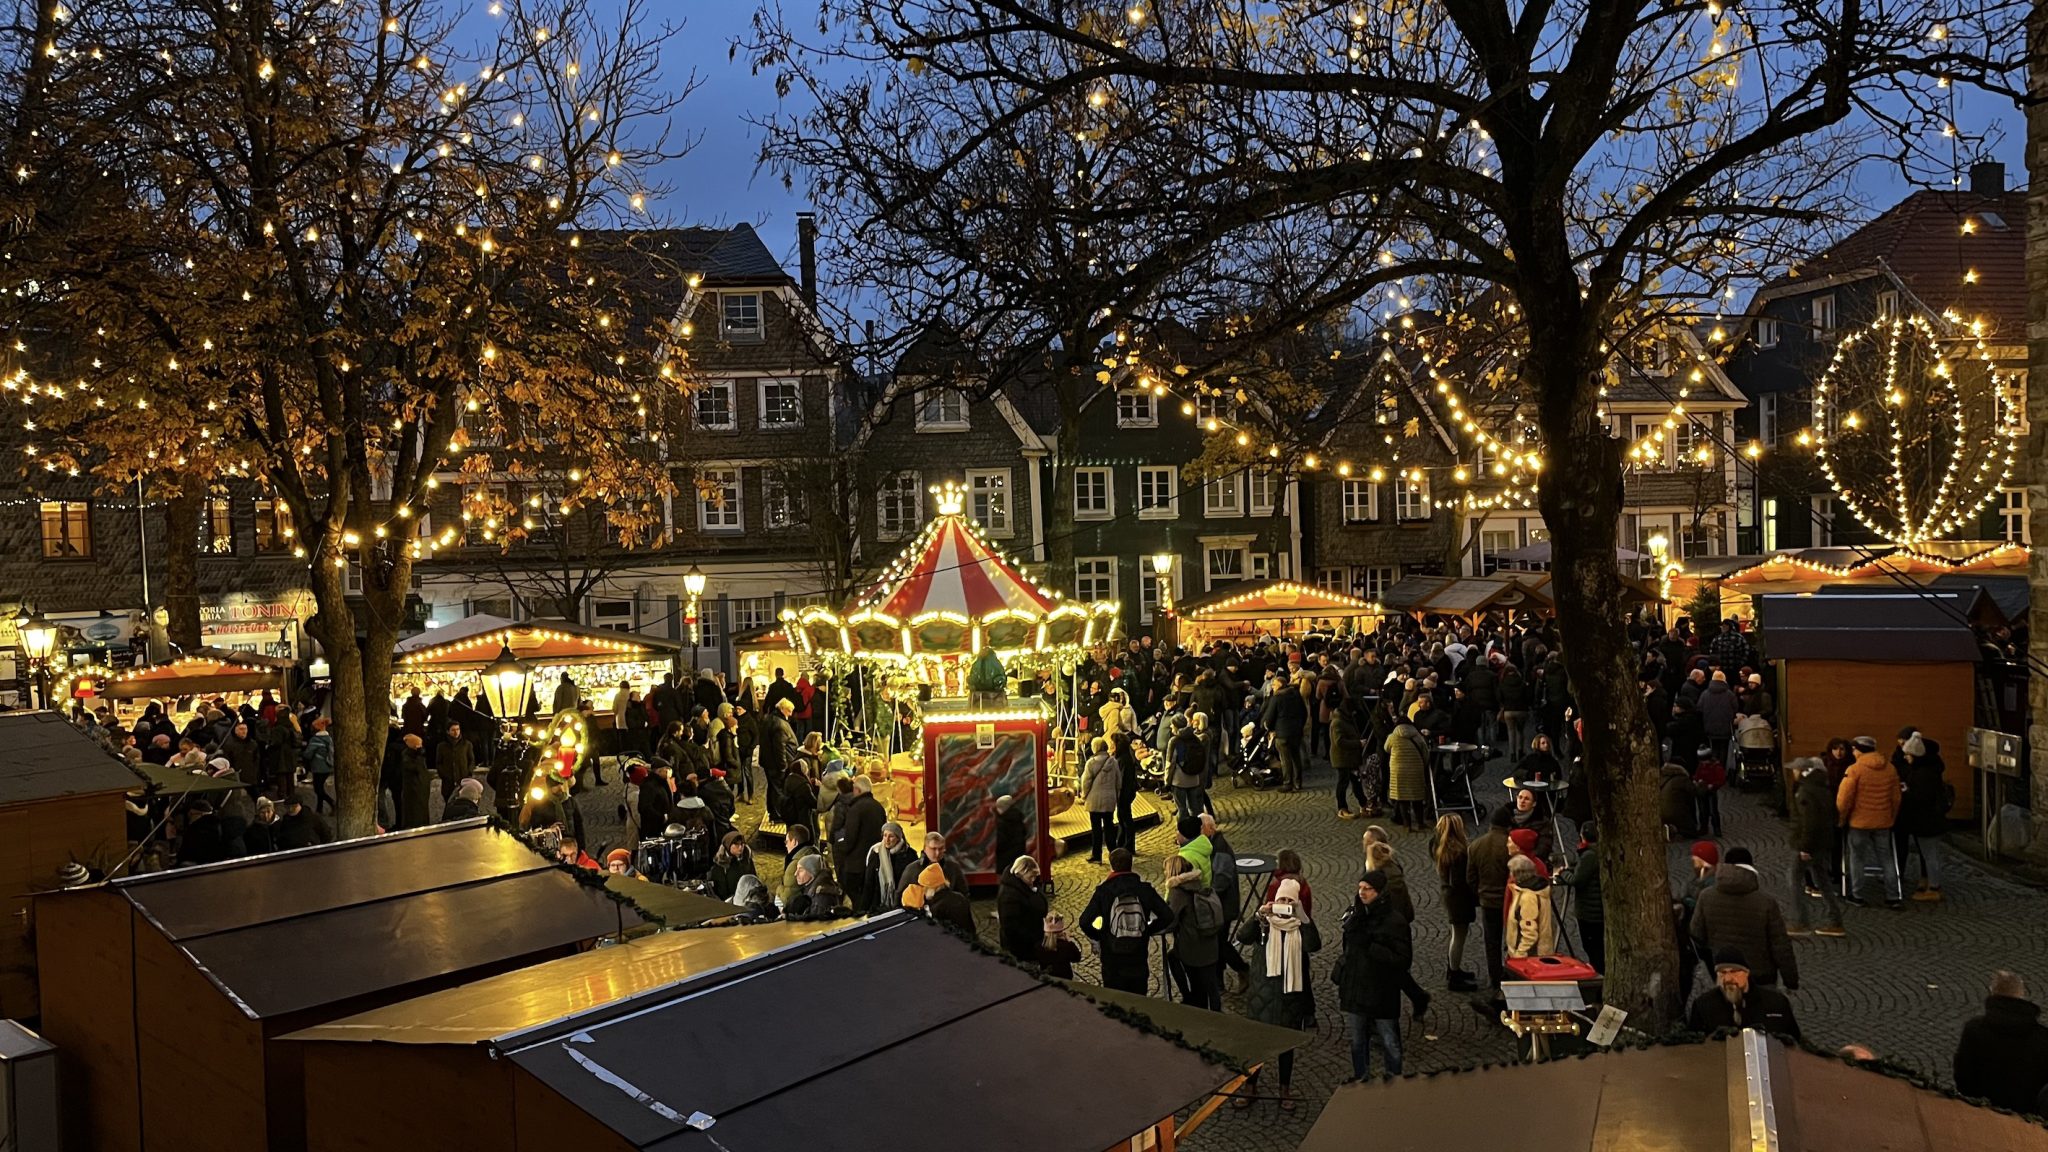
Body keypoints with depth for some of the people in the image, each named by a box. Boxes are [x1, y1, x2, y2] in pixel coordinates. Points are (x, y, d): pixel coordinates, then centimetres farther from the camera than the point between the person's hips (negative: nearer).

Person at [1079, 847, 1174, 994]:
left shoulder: (1103, 891, -10)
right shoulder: (1144, 889, -4)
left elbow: (1085, 922, -16)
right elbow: (1167, 916, -7)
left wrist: (1098, 936, 2)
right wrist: (1148, 930, 7)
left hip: (1112, 961, -2)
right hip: (1139, 959, 2)